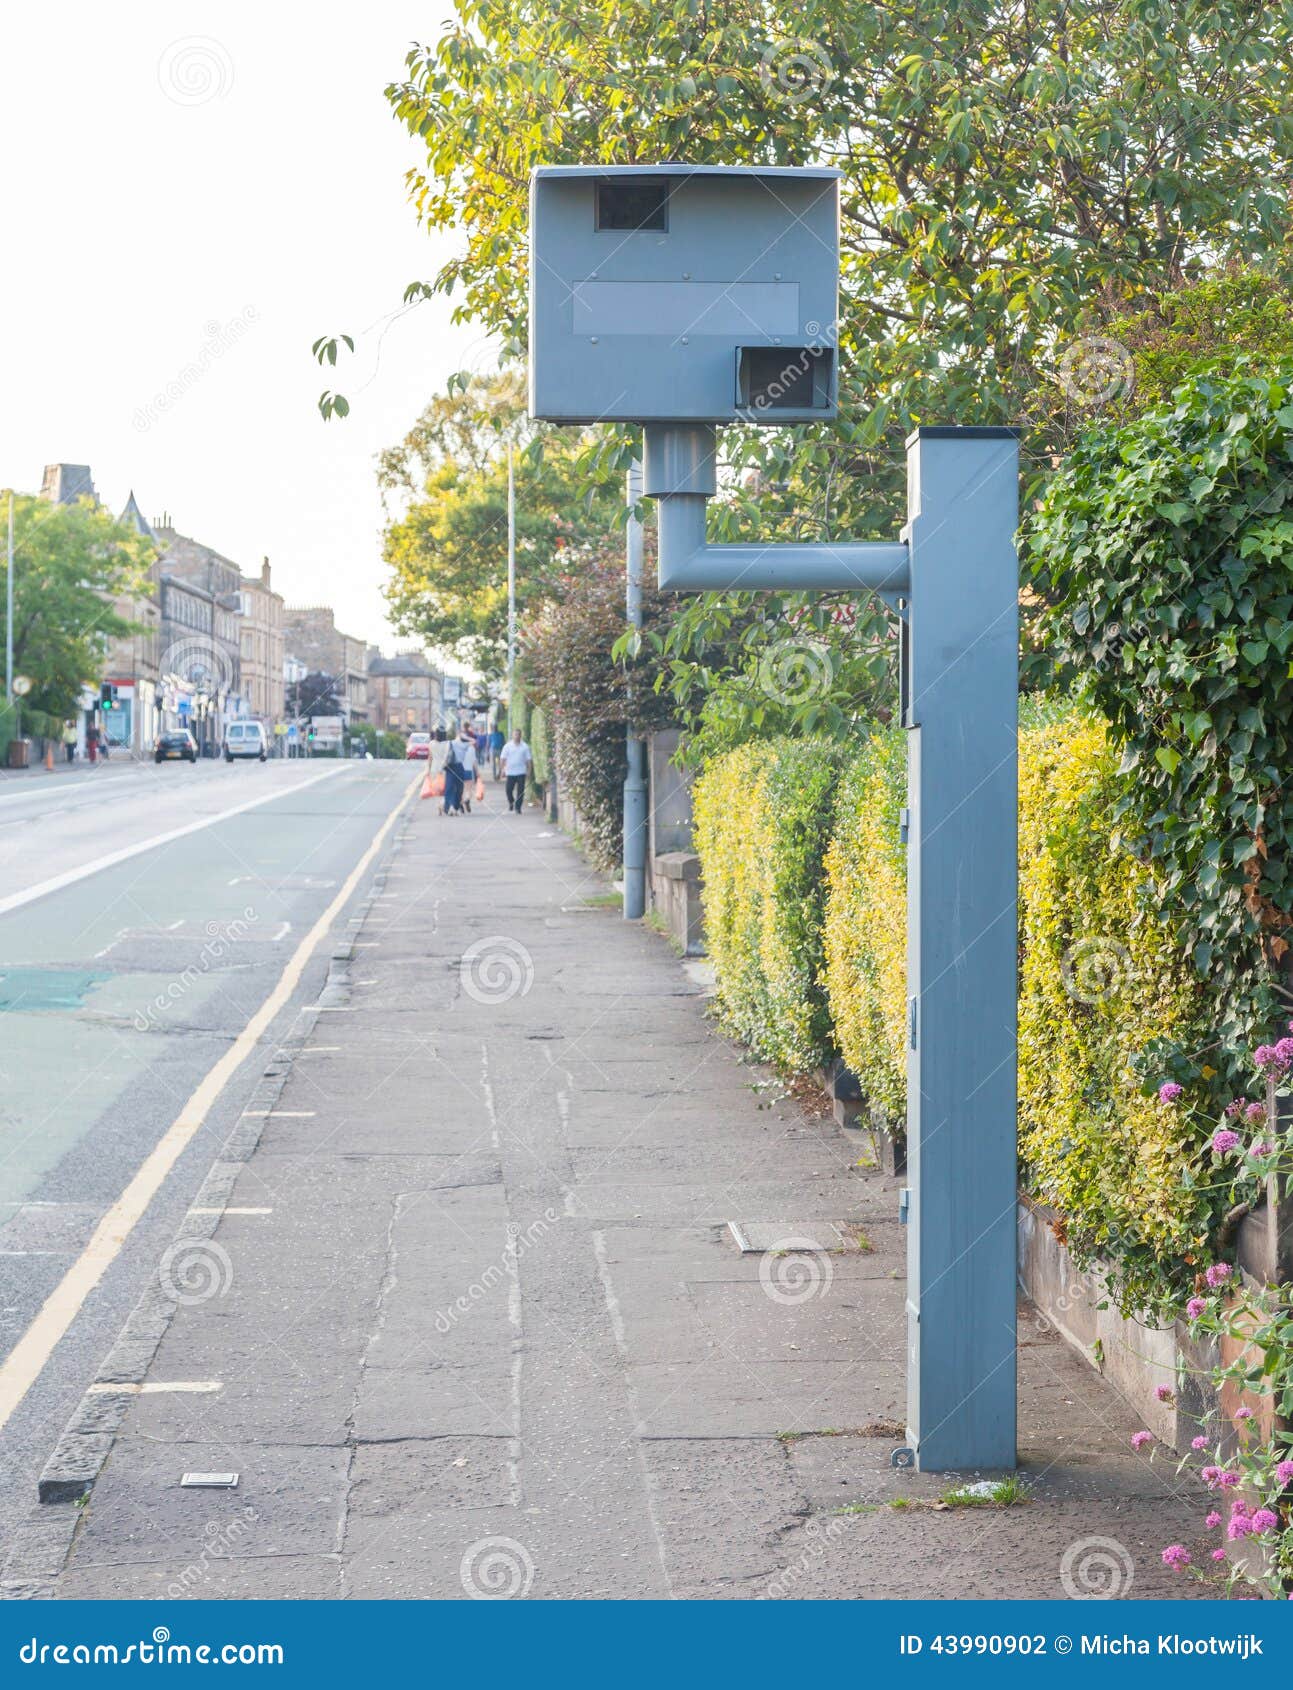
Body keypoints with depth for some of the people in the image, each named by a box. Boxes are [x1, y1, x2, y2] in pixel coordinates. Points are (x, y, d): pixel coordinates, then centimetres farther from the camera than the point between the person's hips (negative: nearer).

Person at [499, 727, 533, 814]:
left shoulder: (525, 747, 3)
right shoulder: (507, 746, 2)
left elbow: (529, 759, 7)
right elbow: (503, 758, 3)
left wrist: (529, 770, 2)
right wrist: (503, 769, -5)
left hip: (521, 772, 0)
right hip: (510, 772, 0)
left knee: (520, 791, -4)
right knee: (509, 790, -1)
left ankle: (518, 807, 3)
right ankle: (511, 802, 27)